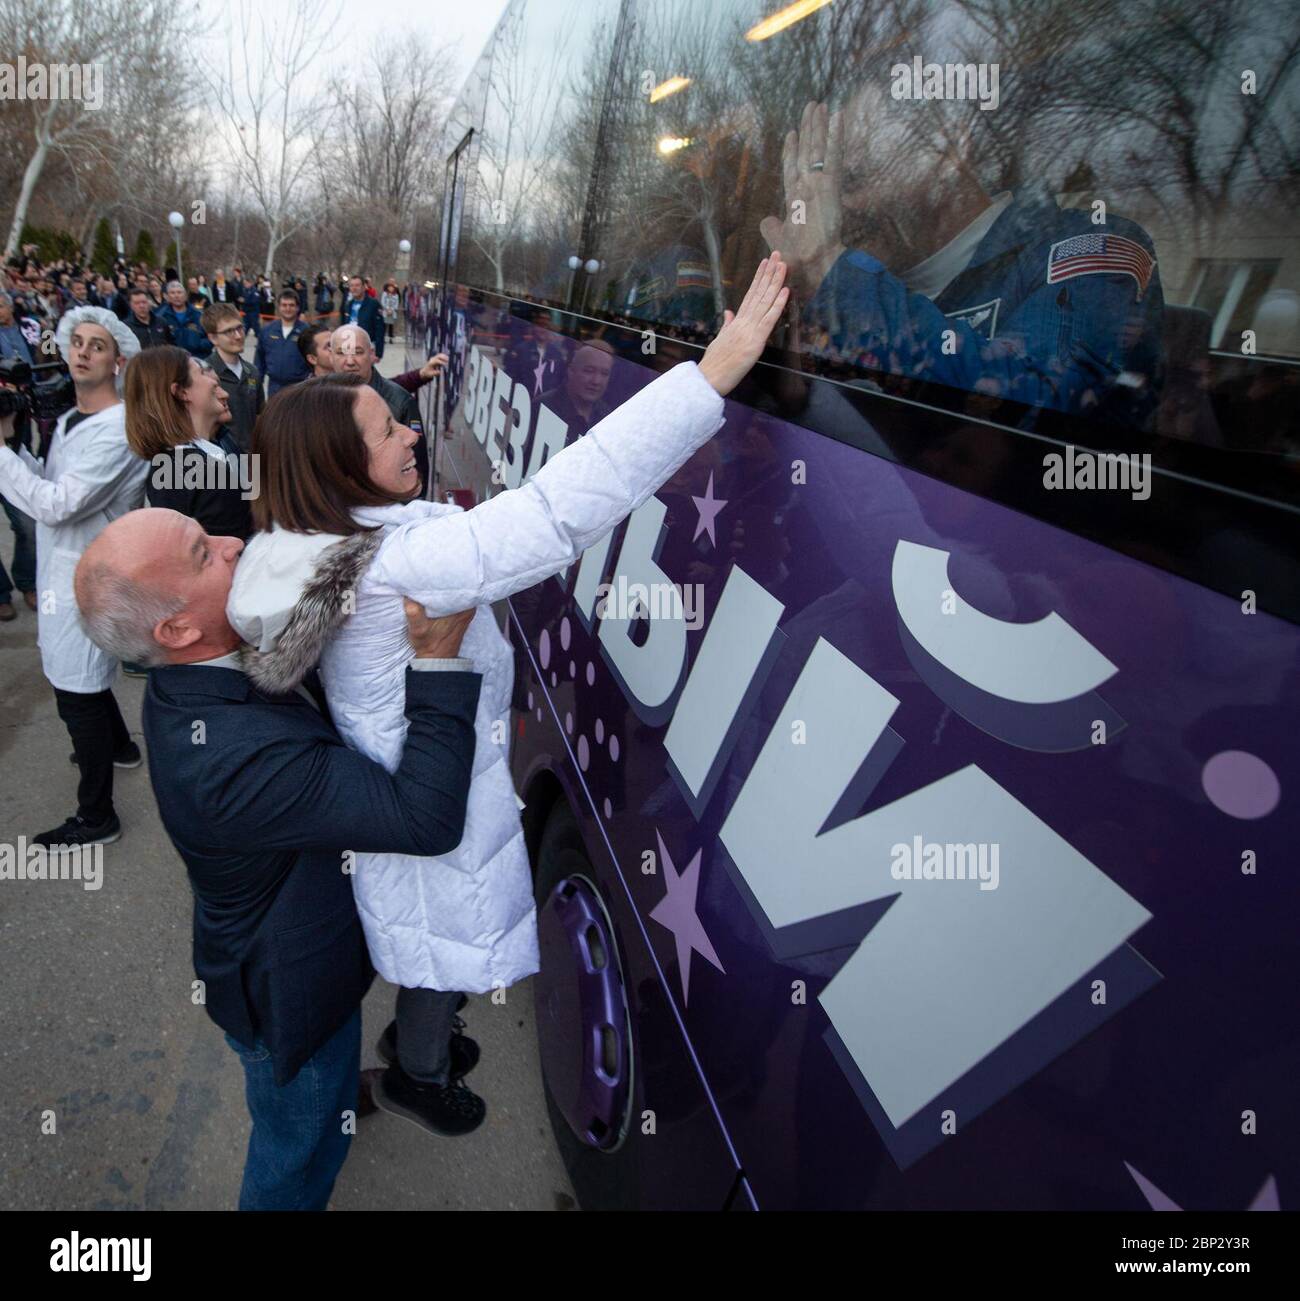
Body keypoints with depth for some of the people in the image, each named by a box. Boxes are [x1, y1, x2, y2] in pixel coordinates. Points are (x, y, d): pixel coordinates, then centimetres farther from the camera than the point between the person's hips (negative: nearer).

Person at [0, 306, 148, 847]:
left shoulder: (118, 431, -21)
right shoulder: (68, 420, 12)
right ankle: (119, 745, 50)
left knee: (77, 694, -2)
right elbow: (47, 486, 7)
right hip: (64, 572, 10)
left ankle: (96, 817, 12)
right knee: (75, 675, 26)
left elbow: (55, 504, -26)